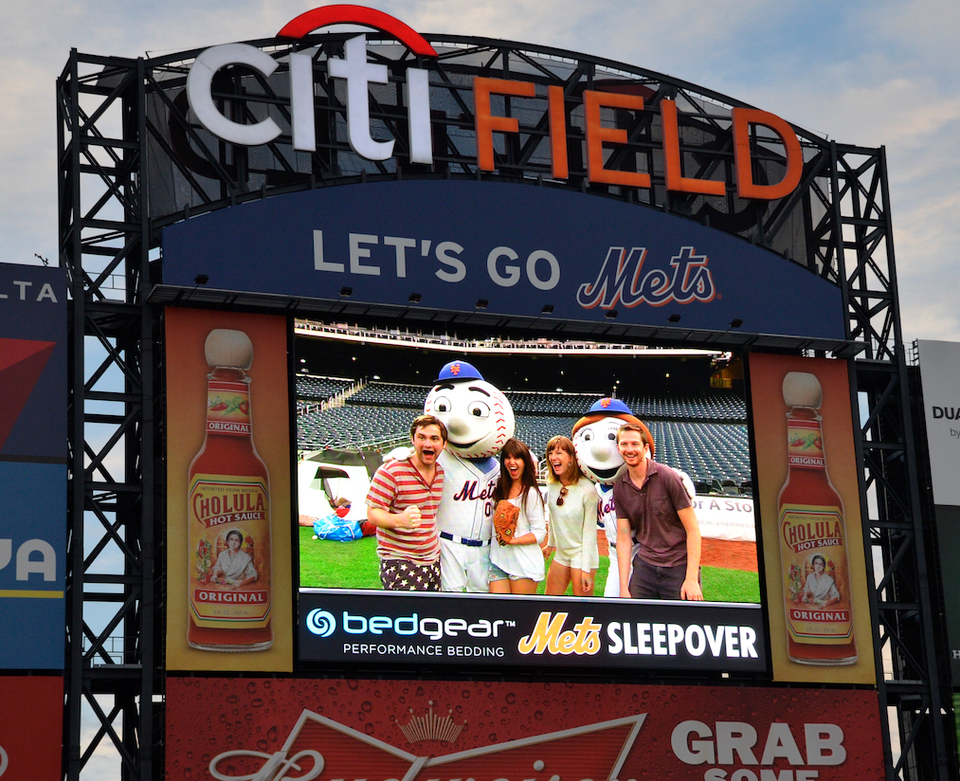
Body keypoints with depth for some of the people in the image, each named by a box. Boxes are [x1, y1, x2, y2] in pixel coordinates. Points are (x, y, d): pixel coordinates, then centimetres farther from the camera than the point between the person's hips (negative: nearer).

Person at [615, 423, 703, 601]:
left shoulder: (668, 477, -10)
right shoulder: (620, 488, 5)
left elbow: (693, 529, -9)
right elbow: (623, 538, 7)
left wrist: (692, 579, -15)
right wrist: (623, 588, 0)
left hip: (679, 566, -4)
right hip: (644, 566, 4)